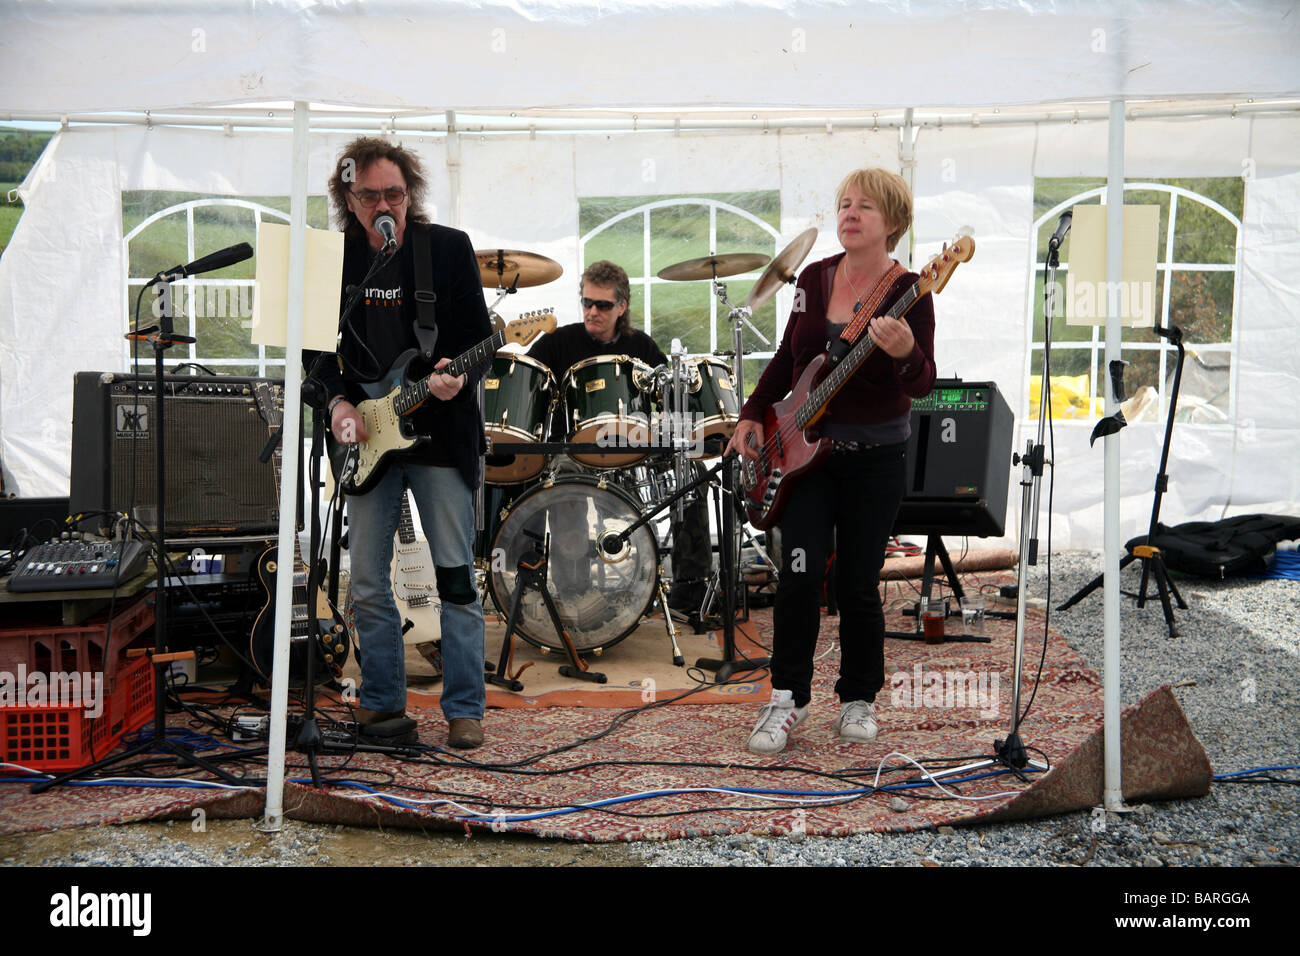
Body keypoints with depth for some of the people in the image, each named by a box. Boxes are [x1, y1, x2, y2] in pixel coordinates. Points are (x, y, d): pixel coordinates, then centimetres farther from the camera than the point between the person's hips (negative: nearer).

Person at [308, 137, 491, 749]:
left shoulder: (449, 248, -1)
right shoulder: (334, 258, 7)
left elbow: (481, 337, -2)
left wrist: (458, 375, -22)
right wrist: (338, 402, -7)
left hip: (440, 432, -3)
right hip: (368, 440, 3)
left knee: (456, 577, -1)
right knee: (367, 583, 7)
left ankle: (464, 710, 8)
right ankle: (382, 702, 21)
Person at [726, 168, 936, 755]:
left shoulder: (907, 291, -8)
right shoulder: (814, 278, 6)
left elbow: (922, 384, -17)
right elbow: (788, 358, 16)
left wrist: (905, 353, -38)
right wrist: (753, 415, 7)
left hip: (876, 454, -3)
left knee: (859, 584, 4)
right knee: (800, 573, -7)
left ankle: (858, 700, 22)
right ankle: (787, 698, 6)